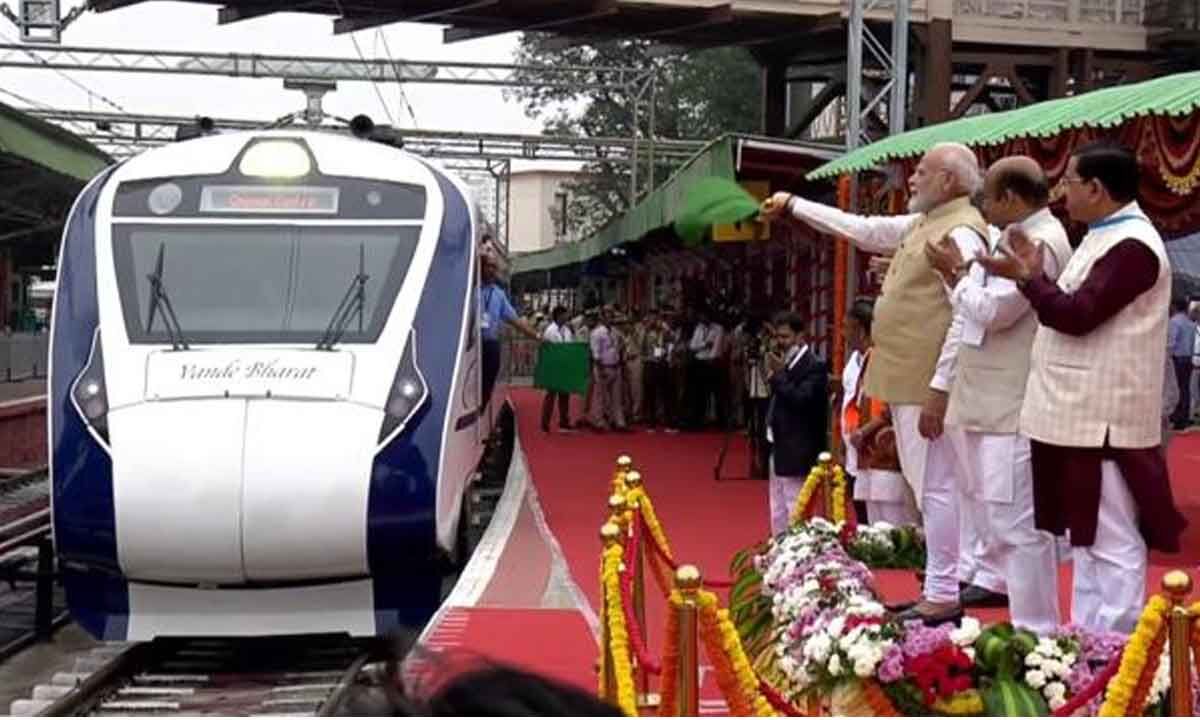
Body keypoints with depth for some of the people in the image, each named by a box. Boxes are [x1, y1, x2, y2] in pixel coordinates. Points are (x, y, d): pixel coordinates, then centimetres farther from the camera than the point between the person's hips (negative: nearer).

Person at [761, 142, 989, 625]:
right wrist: (793, 206, 31)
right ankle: (937, 589, 22)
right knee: (926, 487, 14)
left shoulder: (961, 233, -14)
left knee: (936, 487, -5)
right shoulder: (921, 224, 16)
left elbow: (966, 319, -20)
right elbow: (861, 229, 28)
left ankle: (945, 597, 1)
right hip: (907, 381, 10)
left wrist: (938, 390, -22)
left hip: (927, 385, -10)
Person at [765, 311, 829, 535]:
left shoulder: (814, 366, -12)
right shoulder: (787, 365, 13)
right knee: (779, 516, 14)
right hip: (779, 450, 9)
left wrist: (779, 375, -19)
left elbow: (802, 400, -23)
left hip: (797, 455, -9)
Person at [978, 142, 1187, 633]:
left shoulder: (1132, 246, -17)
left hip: (1103, 420, -11)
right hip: (1082, 415, 11)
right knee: (1086, 537, 15)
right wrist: (1033, 275, 5)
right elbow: (1072, 313, 16)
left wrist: (1028, 278, -12)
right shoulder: (1106, 238, 16)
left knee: (1113, 543, -5)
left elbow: (1078, 315, -22)